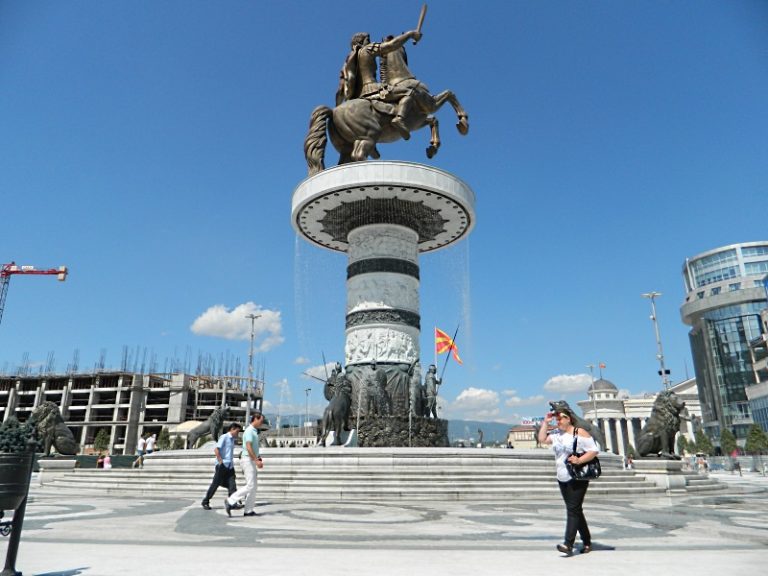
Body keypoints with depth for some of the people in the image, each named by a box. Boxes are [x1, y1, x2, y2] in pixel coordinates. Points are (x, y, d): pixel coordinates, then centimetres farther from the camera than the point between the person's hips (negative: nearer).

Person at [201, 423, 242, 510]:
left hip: (230, 466, 7)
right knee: (215, 484, 2)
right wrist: (221, 462, -18)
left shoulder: (232, 439, 17)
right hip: (222, 466, -7)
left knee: (232, 485, -5)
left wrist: (232, 463, 15)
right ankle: (205, 502, 16)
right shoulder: (224, 437, -8)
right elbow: (216, 449, -17)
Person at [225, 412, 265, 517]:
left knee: (253, 487, 8)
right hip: (248, 460, -10)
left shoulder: (254, 431, 16)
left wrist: (258, 459, 14)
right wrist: (256, 460, -23)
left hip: (252, 461, 10)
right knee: (250, 486, -11)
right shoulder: (249, 431, -14)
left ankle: (248, 510, 11)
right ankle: (230, 501, -3)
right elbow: (248, 448, -23)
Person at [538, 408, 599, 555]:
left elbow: (594, 450, -11)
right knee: (575, 511, 13)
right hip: (562, 478, 7)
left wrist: (580, 460, -25)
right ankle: (587, 542, 25)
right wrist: (545, 422, 2)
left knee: (573, 509, -11)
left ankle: (568, 544, -15)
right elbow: (542, 439, 6)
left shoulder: (579, 432, -10)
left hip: (578, 478, -7)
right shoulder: (556, 433, 10)